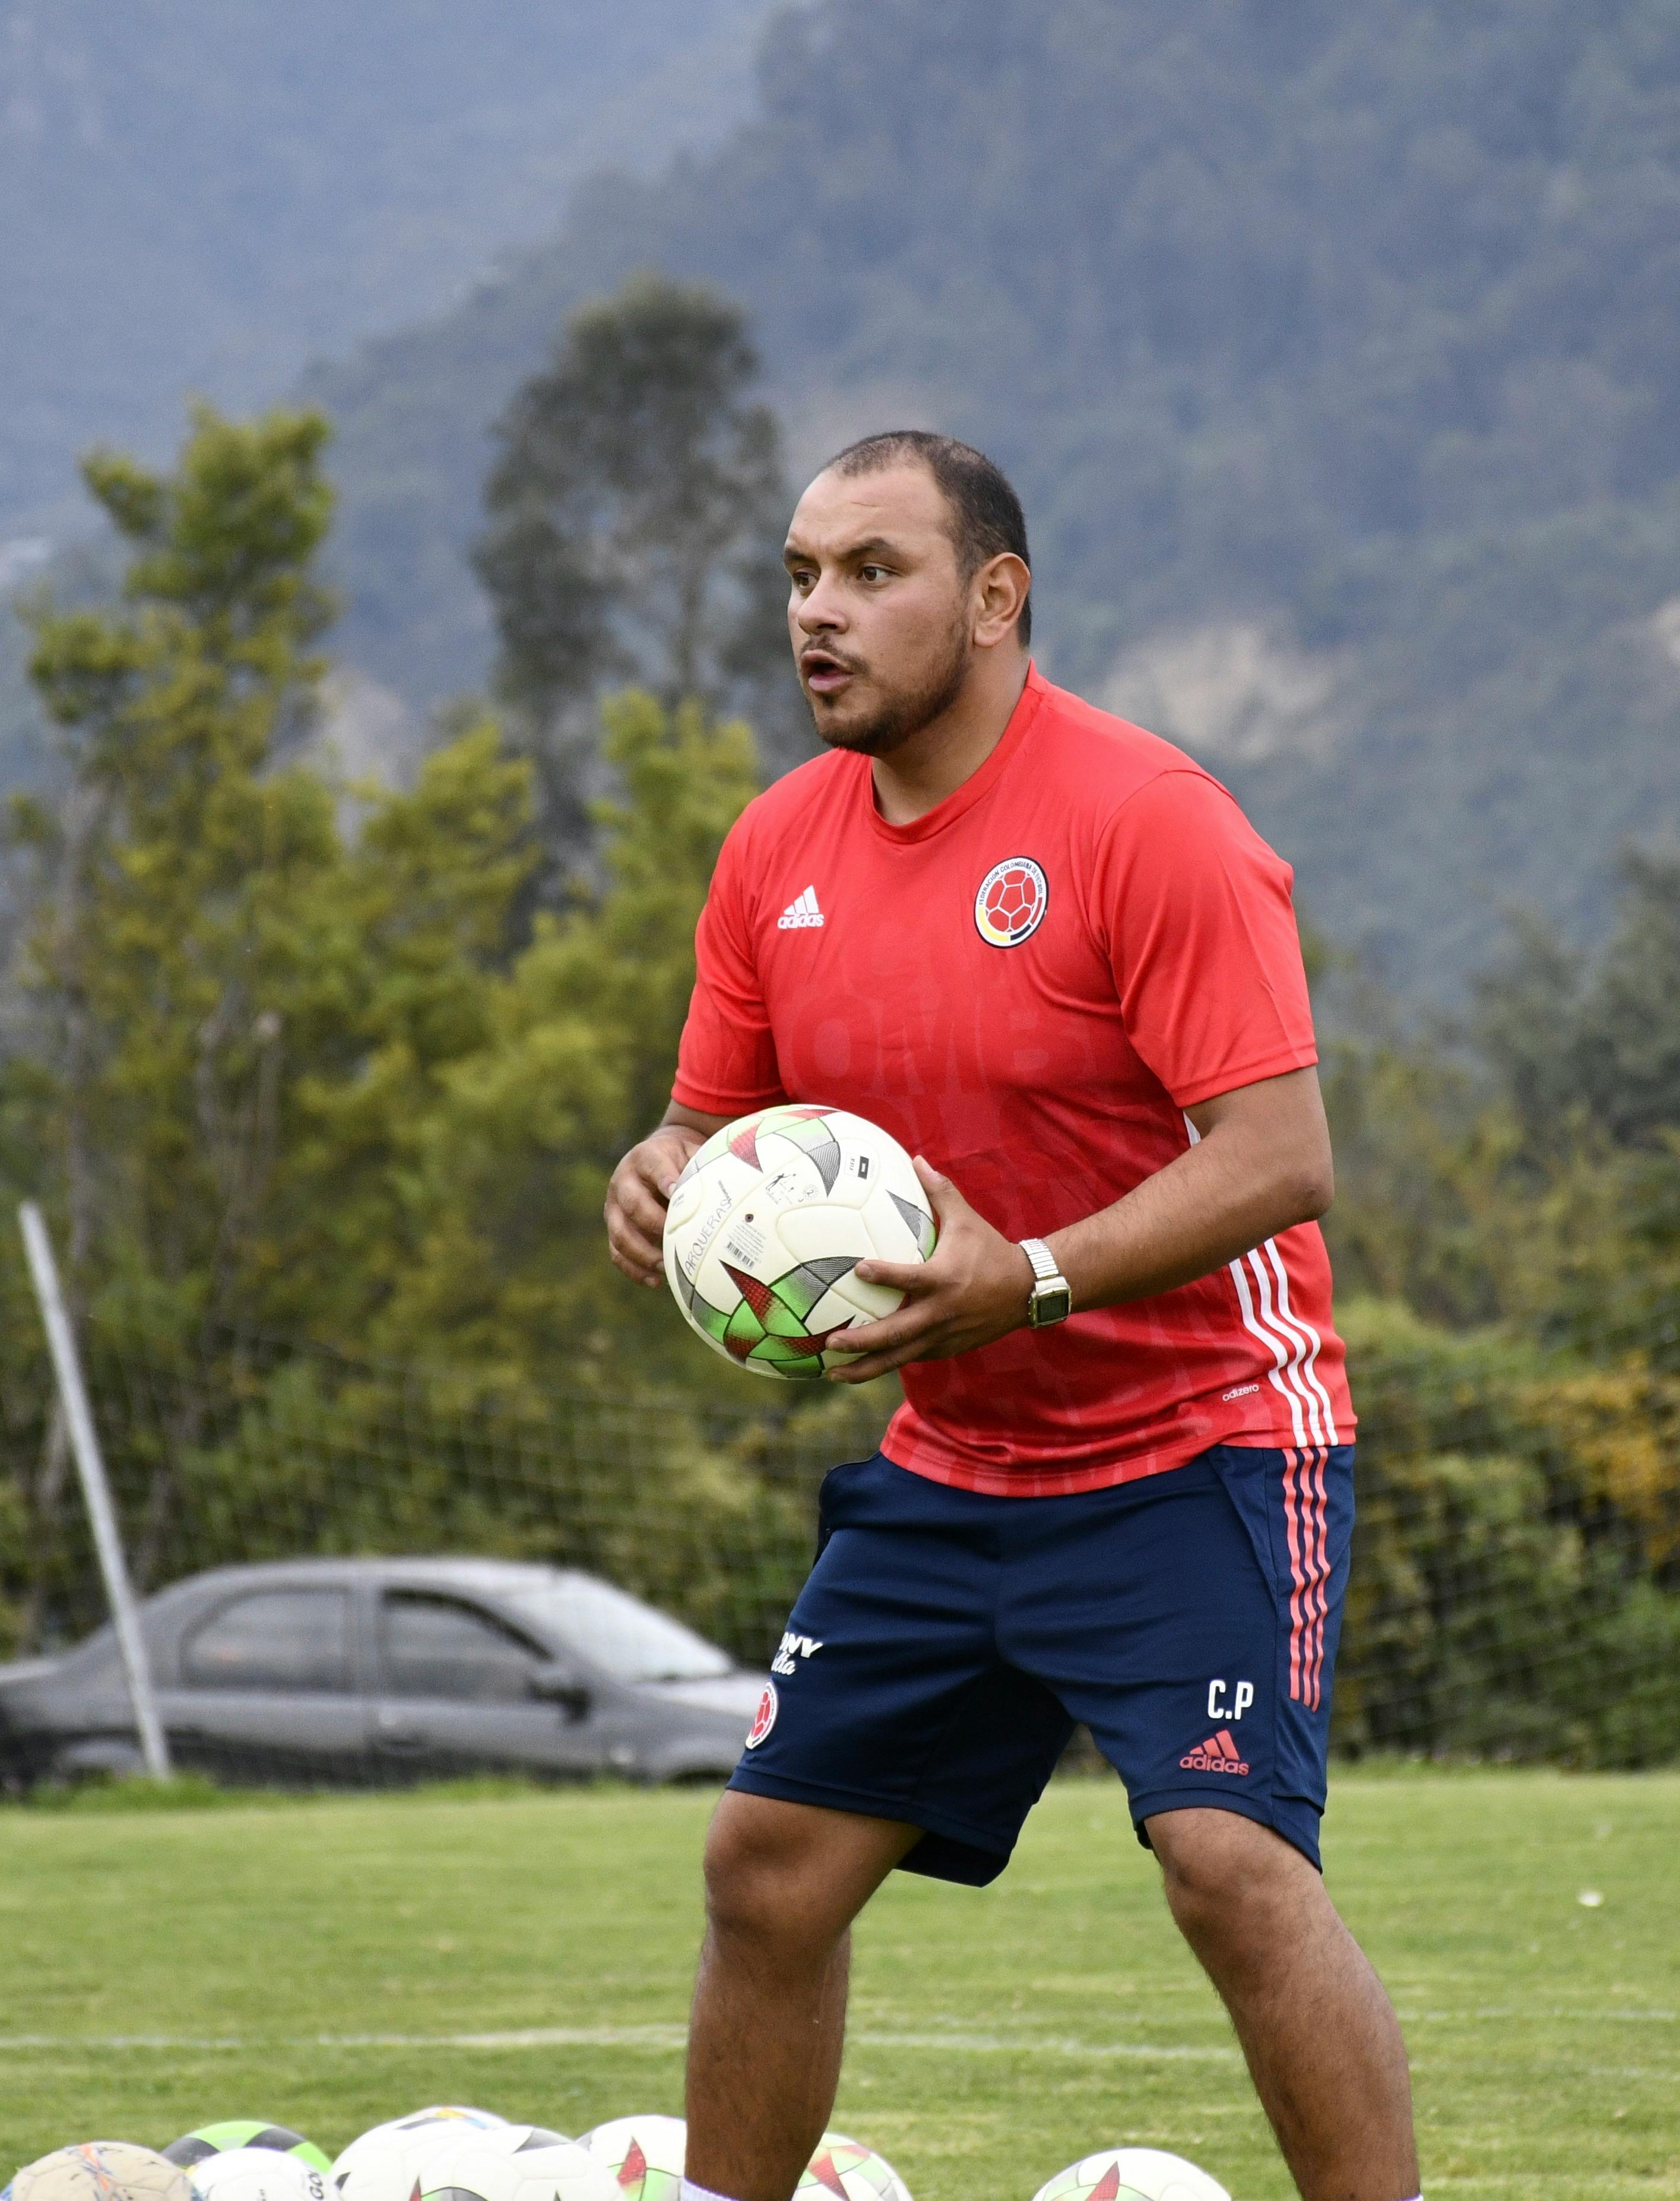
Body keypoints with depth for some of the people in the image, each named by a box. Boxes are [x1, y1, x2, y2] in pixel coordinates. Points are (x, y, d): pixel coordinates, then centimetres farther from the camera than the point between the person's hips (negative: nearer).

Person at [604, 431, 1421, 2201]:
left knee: (1234, 1861, -20)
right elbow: (723, 1119, 16)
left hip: (1193, 1441, -7)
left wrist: (1030, 1279, -32)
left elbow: (1282, 1156, -21)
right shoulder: (780, 847, 5)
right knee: (769, 1862, 6)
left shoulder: (1146, 820, -16)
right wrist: (663, 1177, -9)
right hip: (951, 1462, 7)